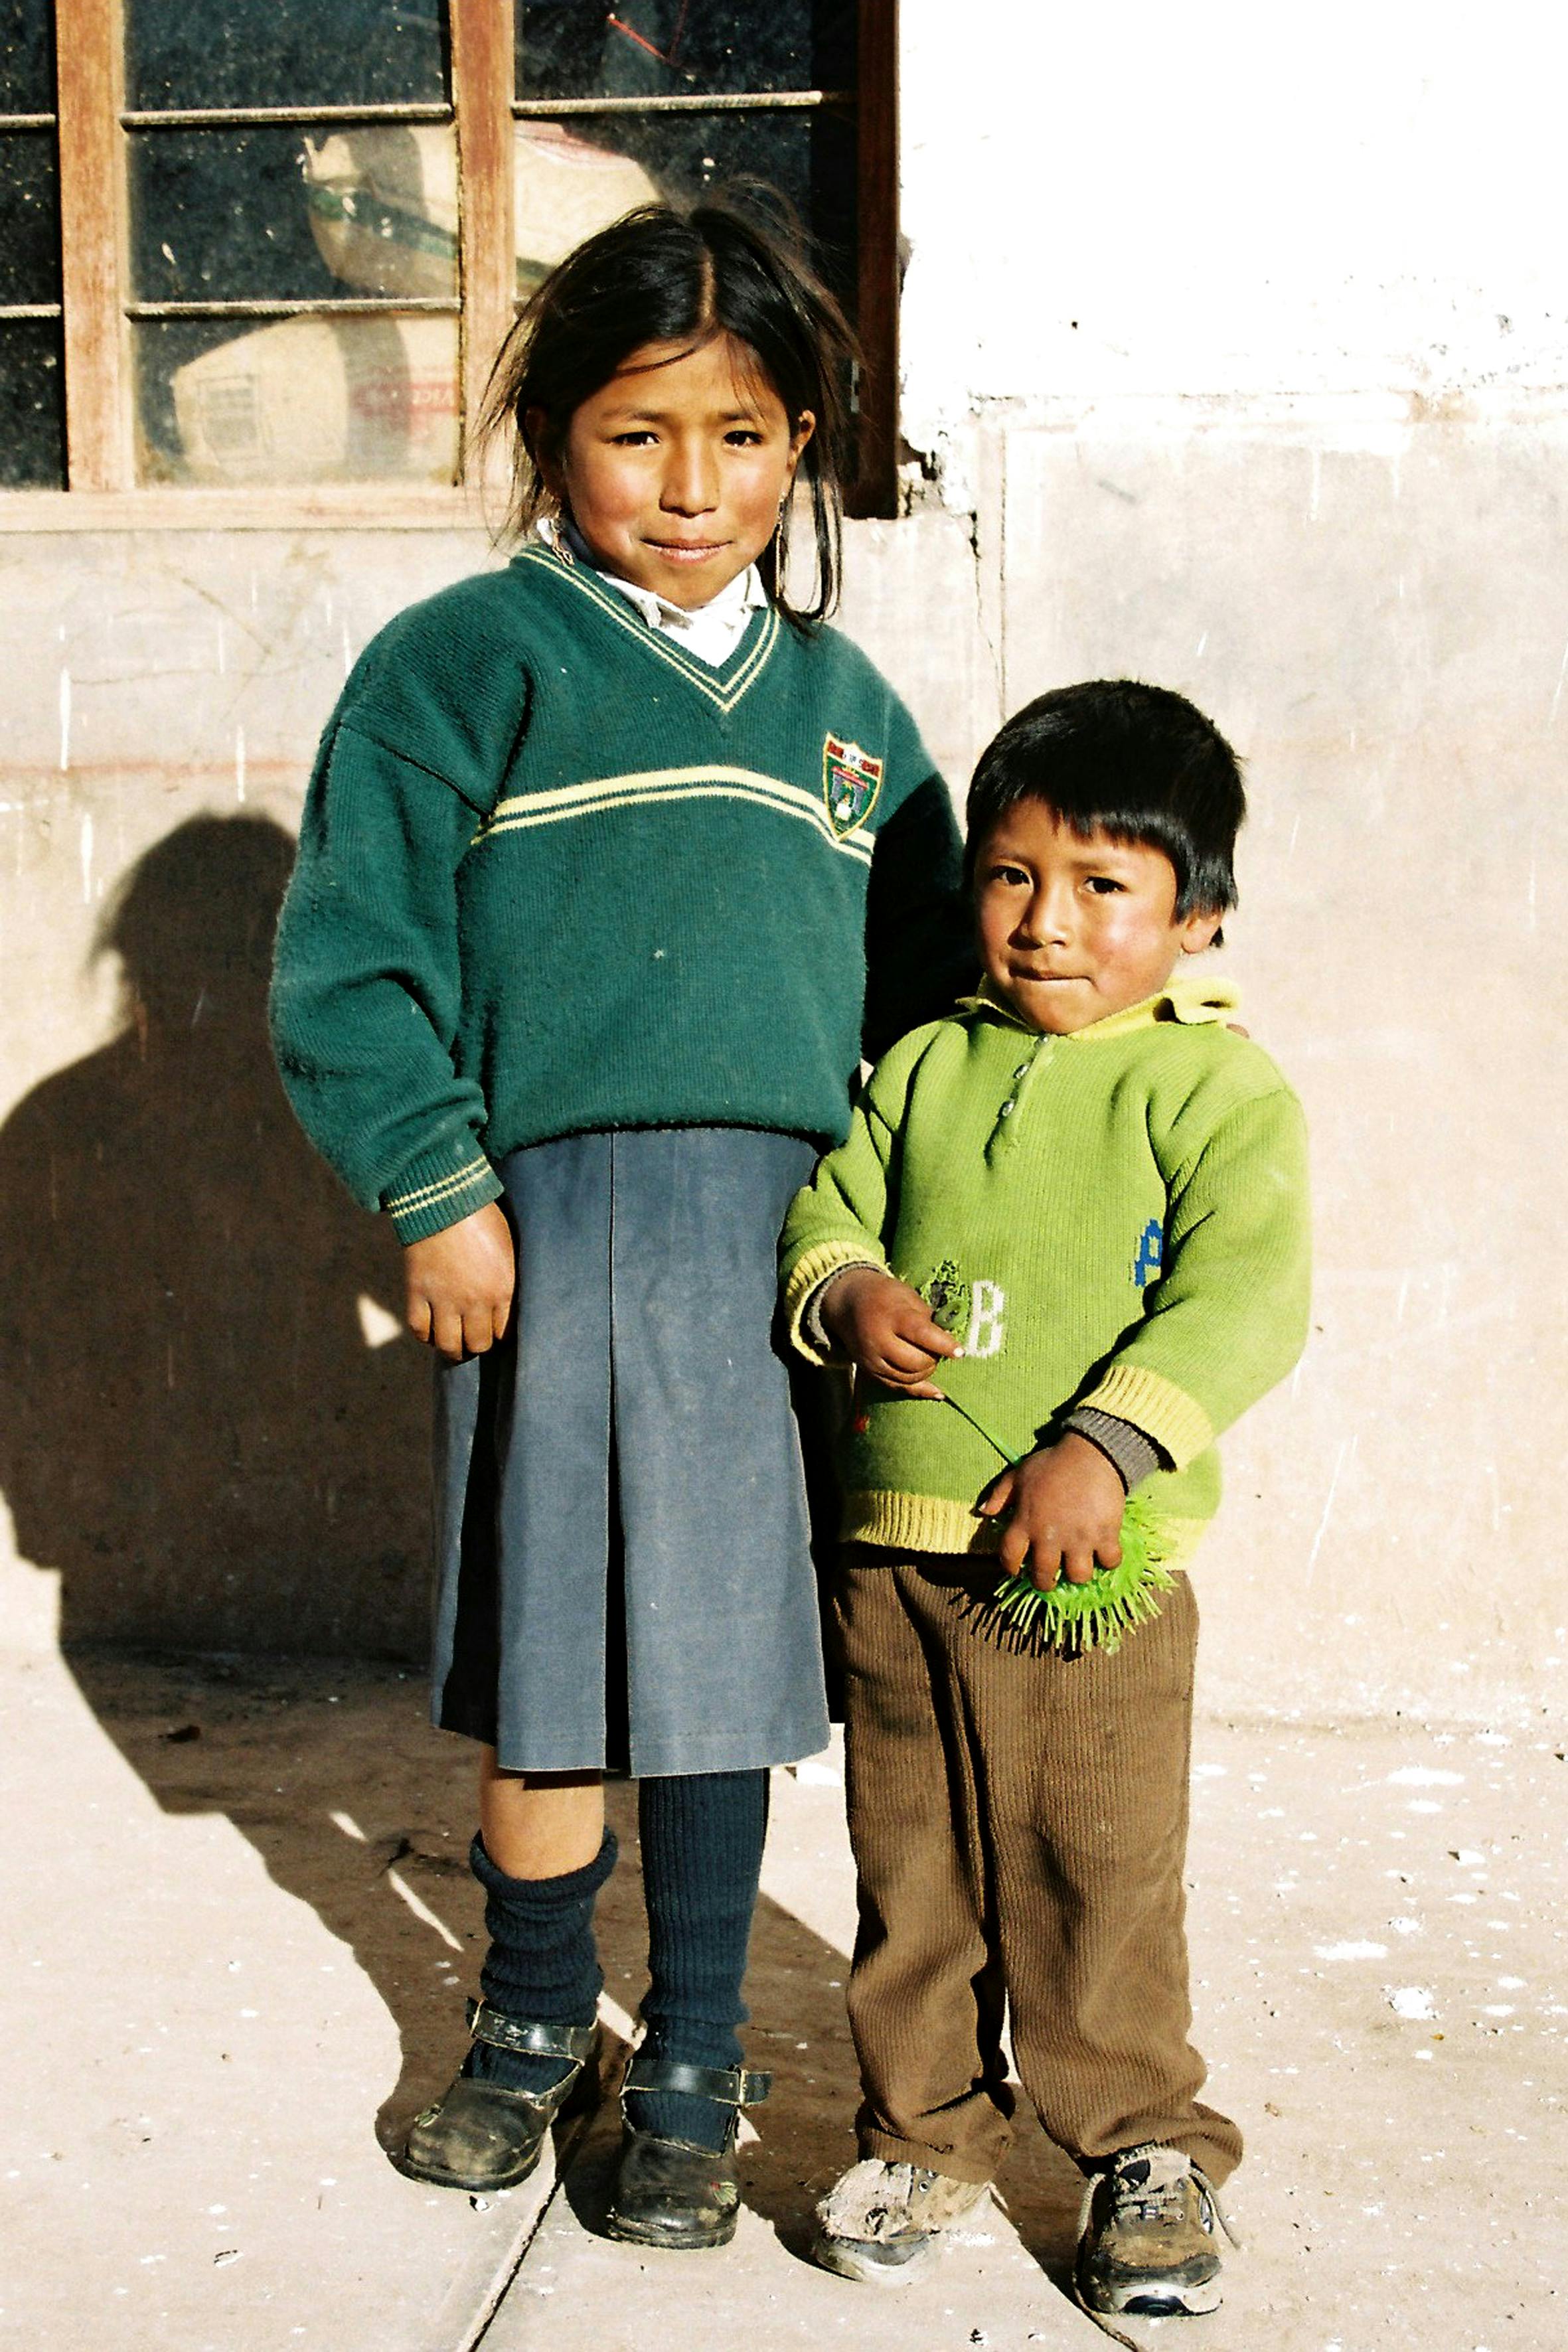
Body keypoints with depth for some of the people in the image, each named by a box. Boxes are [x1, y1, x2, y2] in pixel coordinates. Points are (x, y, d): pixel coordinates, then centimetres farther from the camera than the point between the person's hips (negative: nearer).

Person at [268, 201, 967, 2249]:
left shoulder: (842, 702, 15)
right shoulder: (466, 664, 2)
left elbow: (924, 986, 19)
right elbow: (351, 954, -1)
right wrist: (437, 1188, -8)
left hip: (793, 1242, 3)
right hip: (559, 1228, -2)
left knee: (721, 1672, 7)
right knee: (547, 1662, 6)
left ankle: (693, 2071, 25)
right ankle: (534, 2019, 31)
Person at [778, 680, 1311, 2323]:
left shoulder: (1218, 1087, -4)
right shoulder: (922, 1066, 10)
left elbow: (1247, 1299, -13)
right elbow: (824, 1211, 15)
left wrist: (1105, 1449, -24)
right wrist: (847, 1293, -9)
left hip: (1095, 1565, -4)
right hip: (895, 1551, 4)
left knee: (1096, 1879, 3)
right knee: (911, 1871, 14)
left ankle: (1145, 2147, 24)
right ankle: (927, 2135, 31)